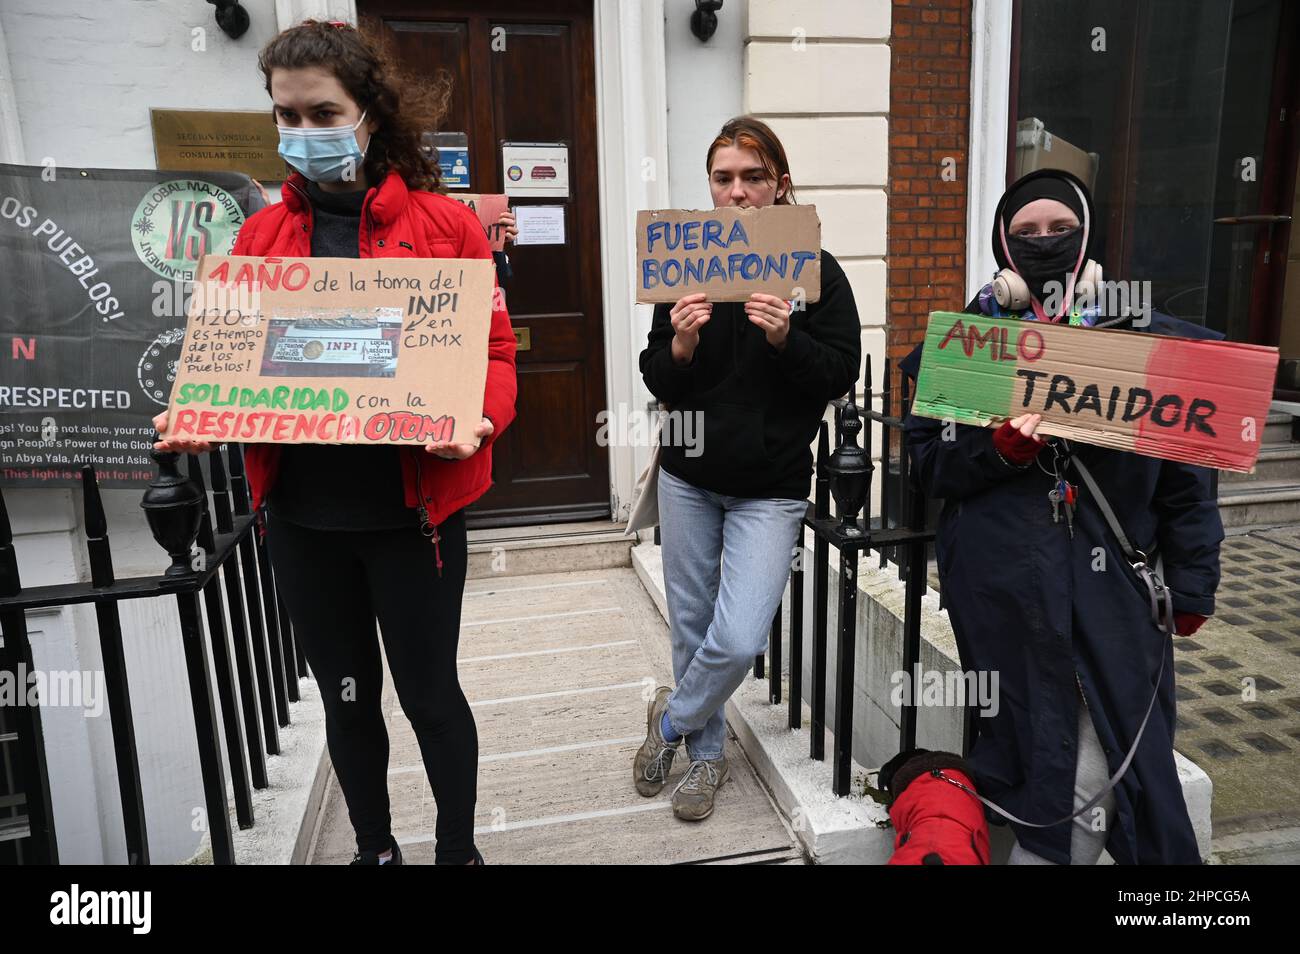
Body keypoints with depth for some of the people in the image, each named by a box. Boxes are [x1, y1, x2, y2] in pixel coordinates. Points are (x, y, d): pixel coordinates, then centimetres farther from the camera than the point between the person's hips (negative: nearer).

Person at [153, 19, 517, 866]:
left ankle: (459, 850, 35)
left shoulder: (445, 225, -3)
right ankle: (374, 848, 41)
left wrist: (476, 422, -25)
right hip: (301, 513, 4)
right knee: (347, 697, 18)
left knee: (428, 693, 10)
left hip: (412, 508, -3)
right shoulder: (261, 235, 7)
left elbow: (494, 352, -5)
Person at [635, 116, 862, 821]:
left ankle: (671, 719, 22)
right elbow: (657, 382, 1)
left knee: (738, 641, -10)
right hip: (688, 476, 3)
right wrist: (679, 348, -20)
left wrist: (785, 339, -23)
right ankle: (705, 752, 36)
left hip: (770, 486, -2)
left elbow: (841, 375, -7)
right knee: (691, 626, 12)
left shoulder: (814, 269, -5)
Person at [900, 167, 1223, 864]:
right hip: (1005, 588, -1)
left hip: (1115, 585, 2)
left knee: (1127, 758, 2)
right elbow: (925, 459, 3)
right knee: (1046, 756, 1)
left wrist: (1190, 585, 7)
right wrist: (995, 448, -15)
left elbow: (1184, 480, 8)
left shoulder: (1142, 337, 6)